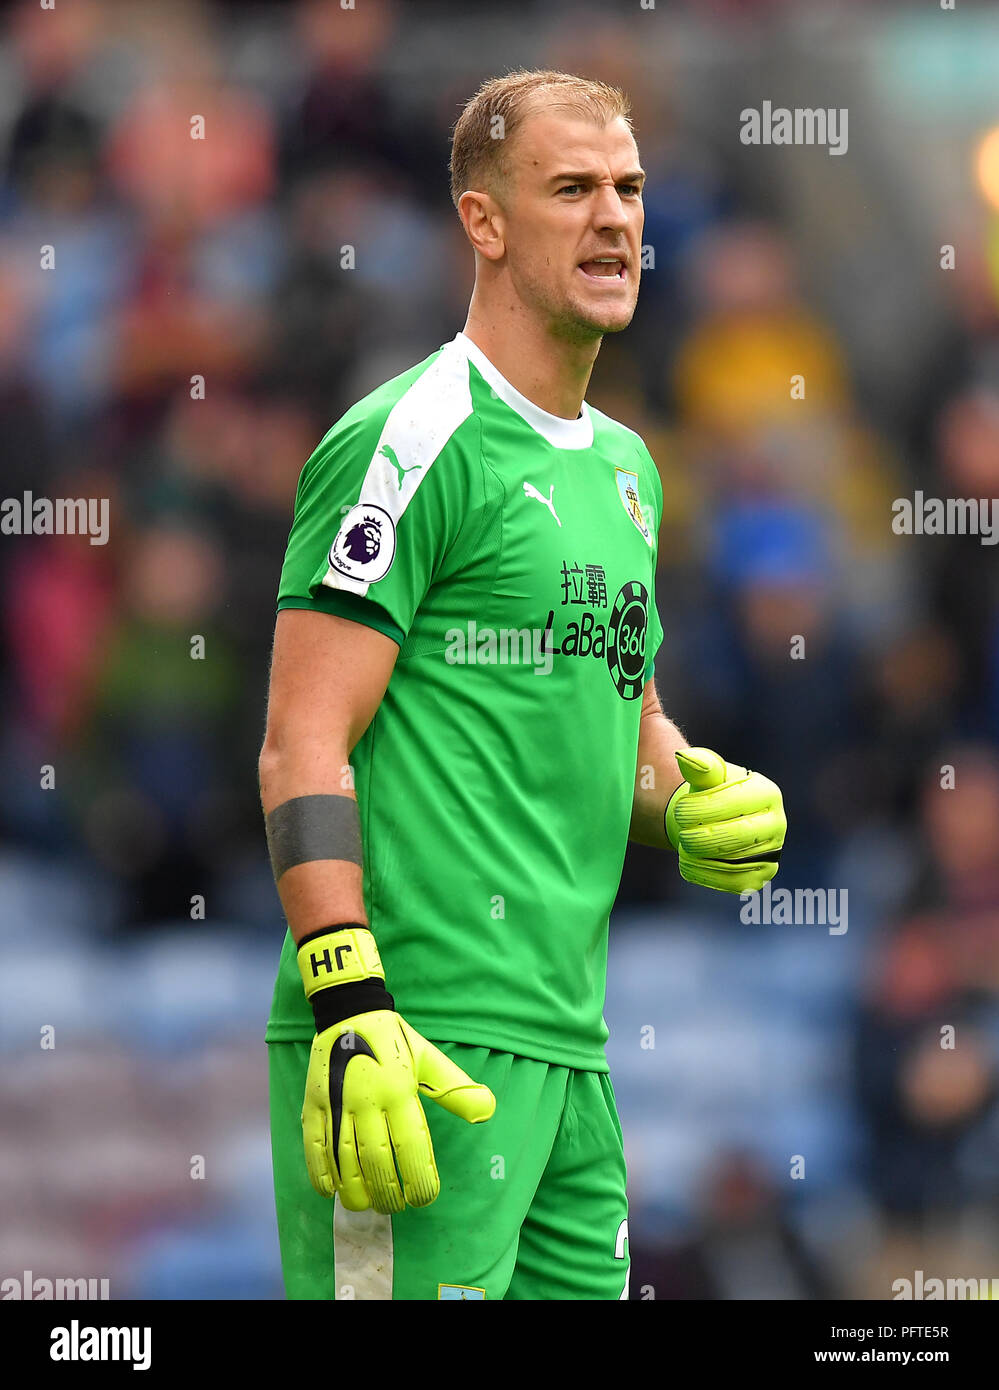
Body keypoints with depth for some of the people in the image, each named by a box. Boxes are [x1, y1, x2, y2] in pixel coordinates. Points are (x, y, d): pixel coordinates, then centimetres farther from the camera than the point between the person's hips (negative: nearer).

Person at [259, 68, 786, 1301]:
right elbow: (301, 744, -13)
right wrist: (348, 1011, -23)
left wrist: (690, 805, 9)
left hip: (564, 1052, 9)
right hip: (422, 1040, -9)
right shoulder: (413, 443, -7)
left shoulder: (621, 464, 21)